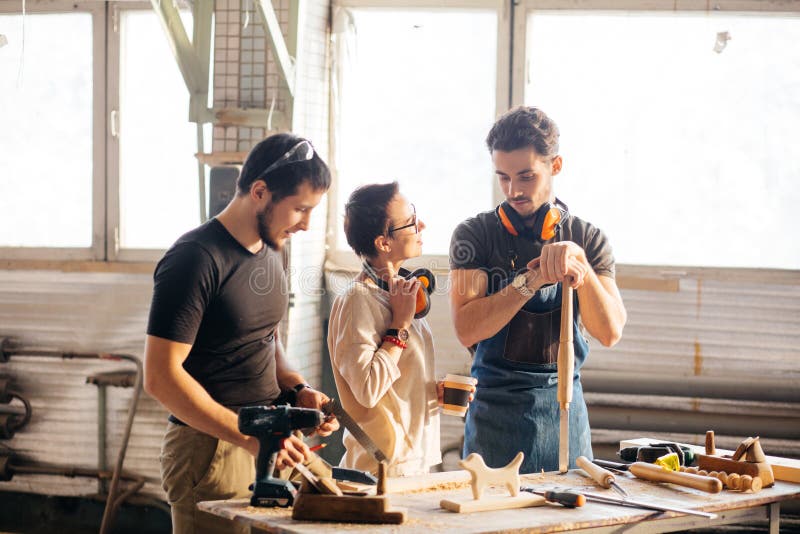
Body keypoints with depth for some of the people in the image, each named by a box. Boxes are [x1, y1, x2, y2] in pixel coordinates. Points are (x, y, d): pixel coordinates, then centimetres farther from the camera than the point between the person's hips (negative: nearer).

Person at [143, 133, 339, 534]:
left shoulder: (270, 253, 12)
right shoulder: (196, 259, -15)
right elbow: (161, 377, -21)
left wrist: (297, 389, 4)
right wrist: (248, 437, -26)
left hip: (266, 446, 8)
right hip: (211, 450, -8)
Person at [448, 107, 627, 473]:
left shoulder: (587, 238, 6)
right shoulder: (475, 234, -1)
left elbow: (610, 332, -6)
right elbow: (467, 329, -13)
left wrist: (579, 263, -19)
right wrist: (531, 281, -21)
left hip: (565, 402, 2)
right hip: (496, 405, -2)